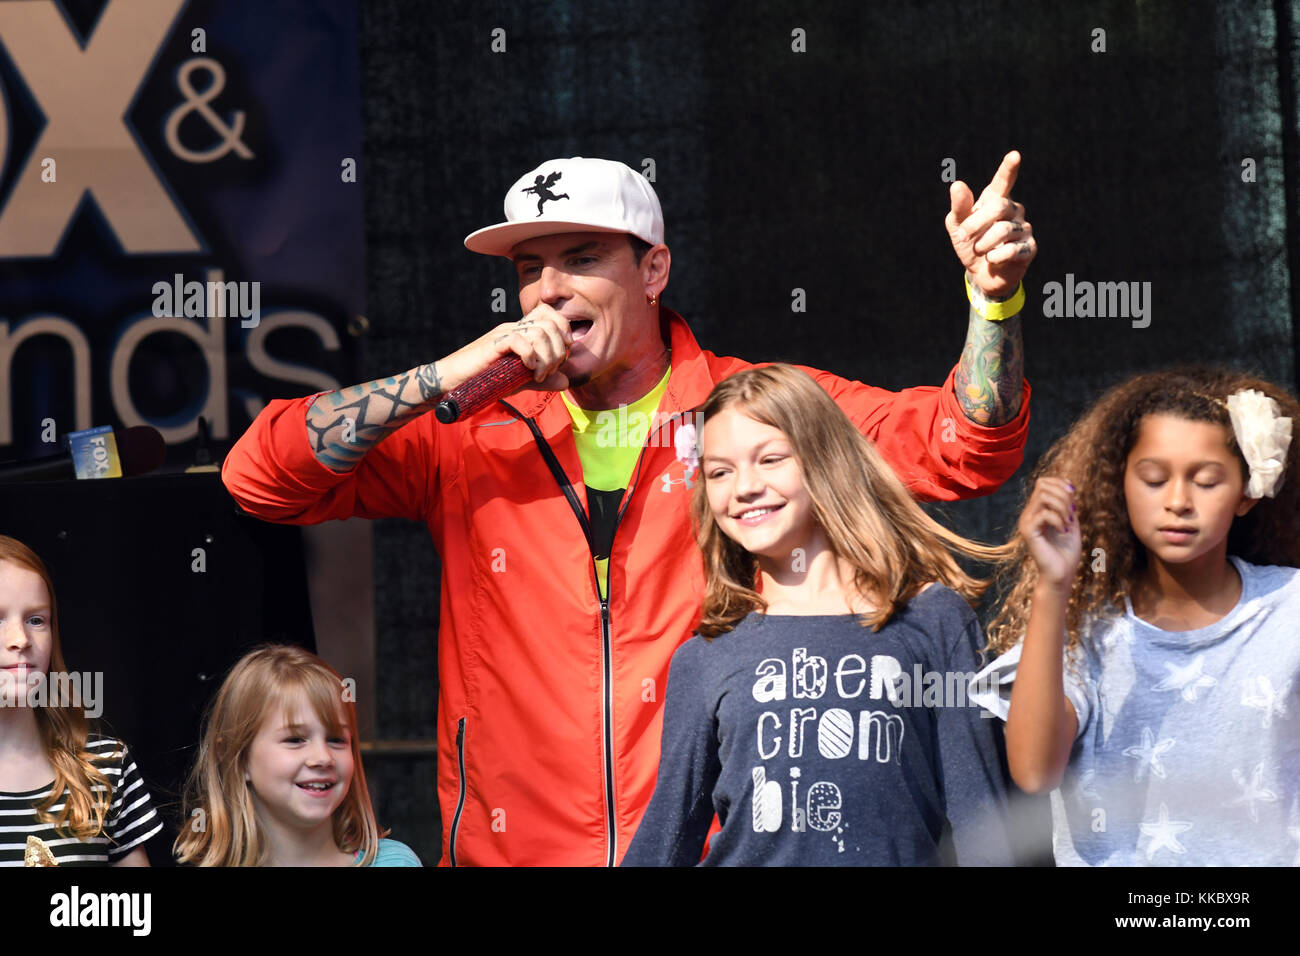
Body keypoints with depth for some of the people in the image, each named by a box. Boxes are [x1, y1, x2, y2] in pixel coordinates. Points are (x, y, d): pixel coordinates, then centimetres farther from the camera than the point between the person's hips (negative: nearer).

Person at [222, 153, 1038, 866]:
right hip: (514, 844, 1)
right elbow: (260, 478, 4)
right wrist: (447, 379, -5)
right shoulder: (473, 436, 9)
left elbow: (962, 449, 2)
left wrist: (995, 296, -15)